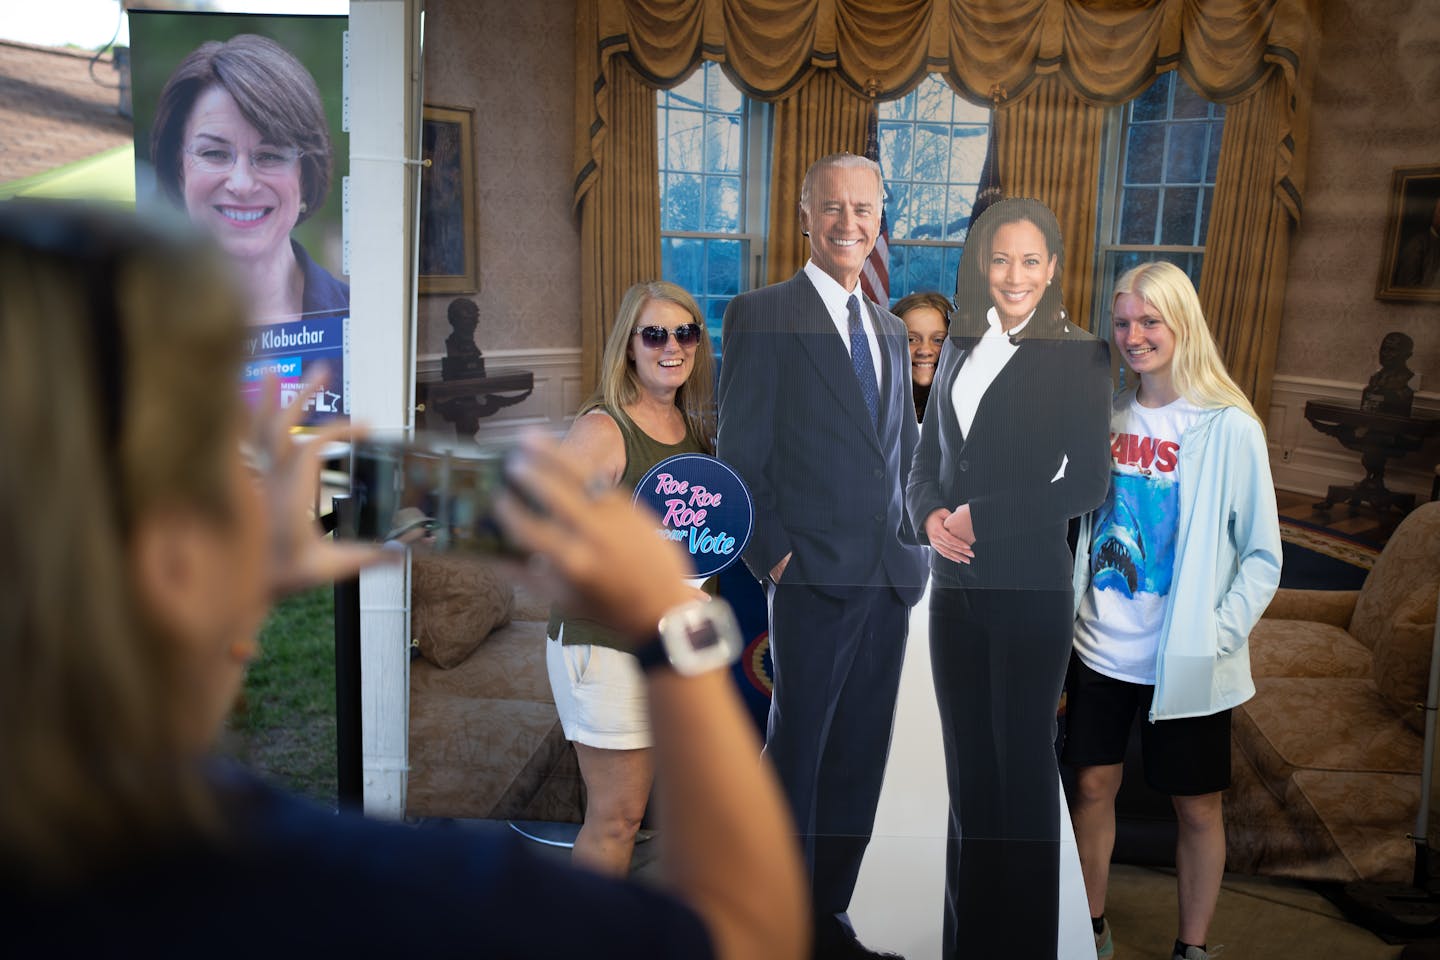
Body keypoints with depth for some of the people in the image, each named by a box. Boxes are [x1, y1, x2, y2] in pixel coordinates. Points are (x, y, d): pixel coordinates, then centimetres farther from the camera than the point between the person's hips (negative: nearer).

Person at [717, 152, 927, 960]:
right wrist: (772, 554, -12)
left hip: (891, 581, 6)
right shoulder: (762, 316, -4)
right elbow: (740, 455, -7)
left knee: (858, 762, 14)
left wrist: (912, 545, 10)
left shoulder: (890, 329, 16)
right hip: (815, 580, -6)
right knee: (796, 754, 5)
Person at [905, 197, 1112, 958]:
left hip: (1030, 587, -5)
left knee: (1021, 765, 4)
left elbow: (1088, 482, -8)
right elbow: (926, 460, 14)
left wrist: (982, 517, -11)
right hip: (954, 583, 5)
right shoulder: (960, 349, 14)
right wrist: (931, 515, -7)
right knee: (967, 766, 11)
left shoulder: (1078, 356, -2)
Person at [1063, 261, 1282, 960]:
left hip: (1183, 664, -4)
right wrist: (1069, 610, 6)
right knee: (1092, 785, 12)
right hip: (1101, 647, 4)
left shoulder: (1229, 428, -11)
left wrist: (1216, 635, -15)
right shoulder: (1109, 417, 3)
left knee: (1196, 805, 10)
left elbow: (1263, 556, -7)